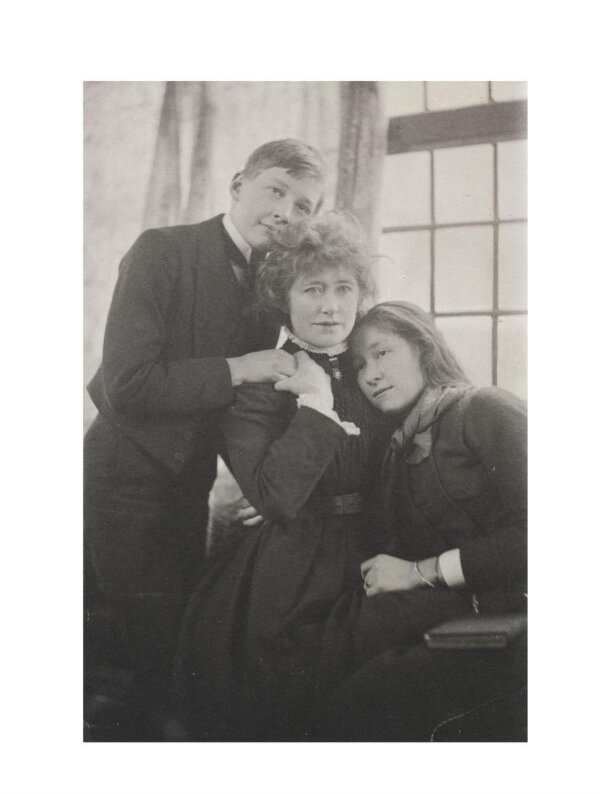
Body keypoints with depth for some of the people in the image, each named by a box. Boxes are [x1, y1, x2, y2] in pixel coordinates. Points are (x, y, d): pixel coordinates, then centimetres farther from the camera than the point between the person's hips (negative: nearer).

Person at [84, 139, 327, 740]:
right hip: (125, 482, -6)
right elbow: (126, 384, -23)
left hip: (190, 487, 7)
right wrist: (236, 371, -22)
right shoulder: (162, 251, -14)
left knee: (177, 642, 15)